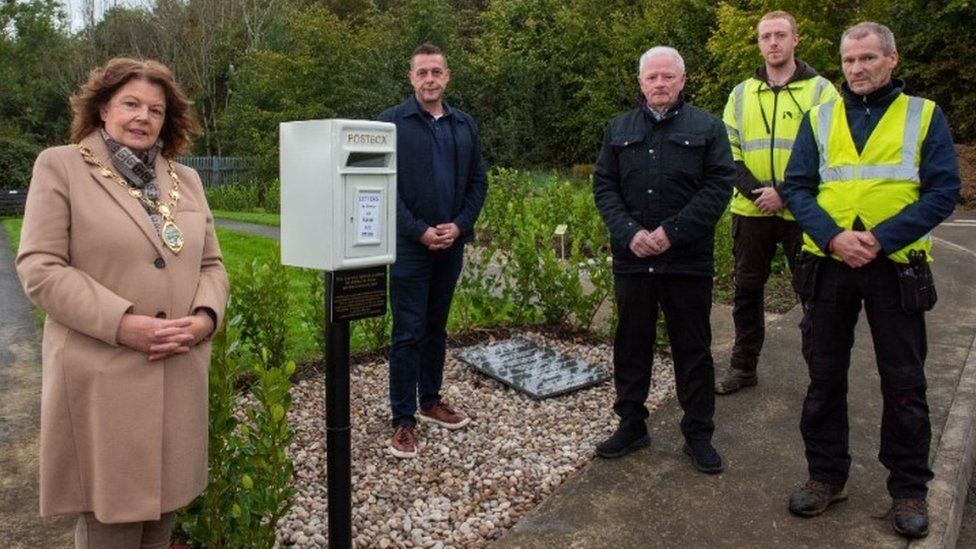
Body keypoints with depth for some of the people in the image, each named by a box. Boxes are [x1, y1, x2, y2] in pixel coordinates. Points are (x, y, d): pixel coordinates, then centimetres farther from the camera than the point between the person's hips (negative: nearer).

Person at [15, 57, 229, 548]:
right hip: (103, 378, -4)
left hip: (179, 376, 4)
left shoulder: (186, 180, 14)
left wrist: (204, 318, -8)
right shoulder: (60, 166, 1)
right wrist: (122, 323, -18)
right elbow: (39, 268, -7)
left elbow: (211, 264, 14)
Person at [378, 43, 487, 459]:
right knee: (408, 333, -1)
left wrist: (459, 225, -5)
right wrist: (420, 231, -15)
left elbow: (478, 182, 10)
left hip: (451, 244, 5)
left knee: (436, 327, 15)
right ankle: (403, 421, 8)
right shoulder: (392, 122, -3)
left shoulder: (464, 124, 10)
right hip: (409, 245, -4)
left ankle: (431, 401, 29)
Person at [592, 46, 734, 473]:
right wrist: (629, 233, -11)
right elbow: (603, 186, 5)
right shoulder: (618, 130, 10)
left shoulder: (707, 128, 2)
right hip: (631, 259, 3)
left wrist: (672, 232, -16)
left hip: (689, 261, -2)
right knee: (631, 345, 12)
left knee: (693, 350, 7)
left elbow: (719, 186, -6)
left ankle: (698, 433, 22)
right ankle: (631, 424, 27)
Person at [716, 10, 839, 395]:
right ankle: (743, 367, 26)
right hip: (751, 211, 4)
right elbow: (728, 150, 7)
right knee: (746, 289, 11)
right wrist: (755, 190, -9)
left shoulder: (821, 90, 0)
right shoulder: (741, 94, 11)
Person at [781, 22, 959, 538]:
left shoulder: (925, 116, 3)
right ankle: (826, 474, 26)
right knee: (824, 376, 10)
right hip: (829, 264, 2)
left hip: (897, 267, -2)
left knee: (903, 384, 7)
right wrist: (833, 236, -15)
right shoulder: (819, 118, 8)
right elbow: (796, 186, 1)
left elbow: (943, 192, -5)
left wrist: (879, 239, -17)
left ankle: (909, 487, 23)